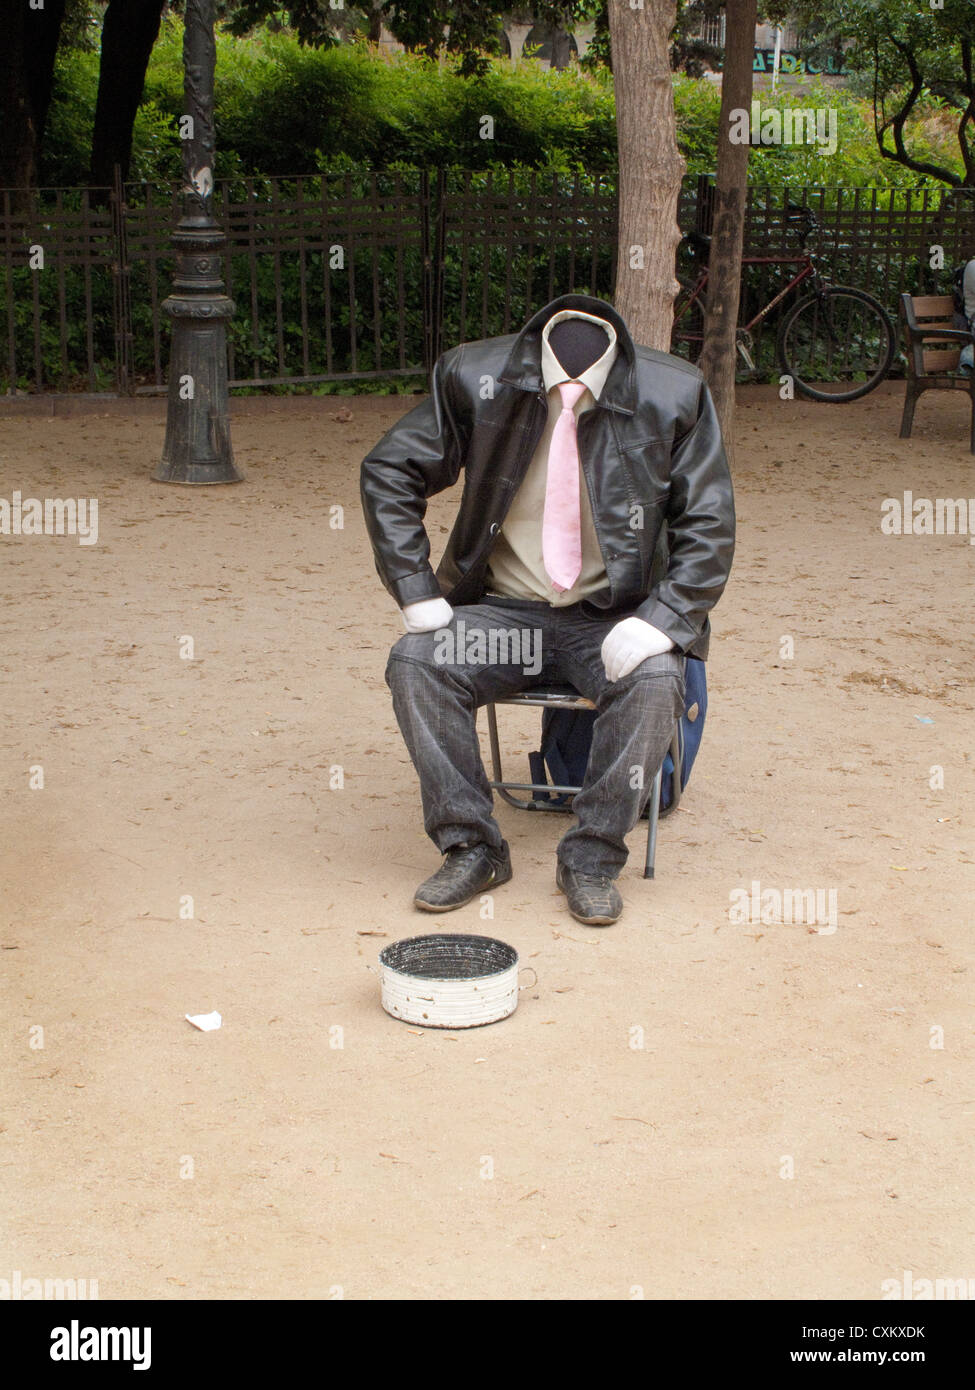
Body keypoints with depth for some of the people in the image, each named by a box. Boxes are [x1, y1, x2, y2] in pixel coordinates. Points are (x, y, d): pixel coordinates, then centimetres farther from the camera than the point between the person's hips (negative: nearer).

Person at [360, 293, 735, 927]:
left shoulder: (673, 395, -11)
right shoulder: (476, 378, -9)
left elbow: (708, 527, -5)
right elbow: (389, 473, 1)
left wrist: (660, 620, -20)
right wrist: (417, 591, -9)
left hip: (614, 621, -1)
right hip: (502, 609, 2)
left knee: (653, 681, -31)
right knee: (415, 662, -24)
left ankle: (592, 859, -14)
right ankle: (472, 846, -10)